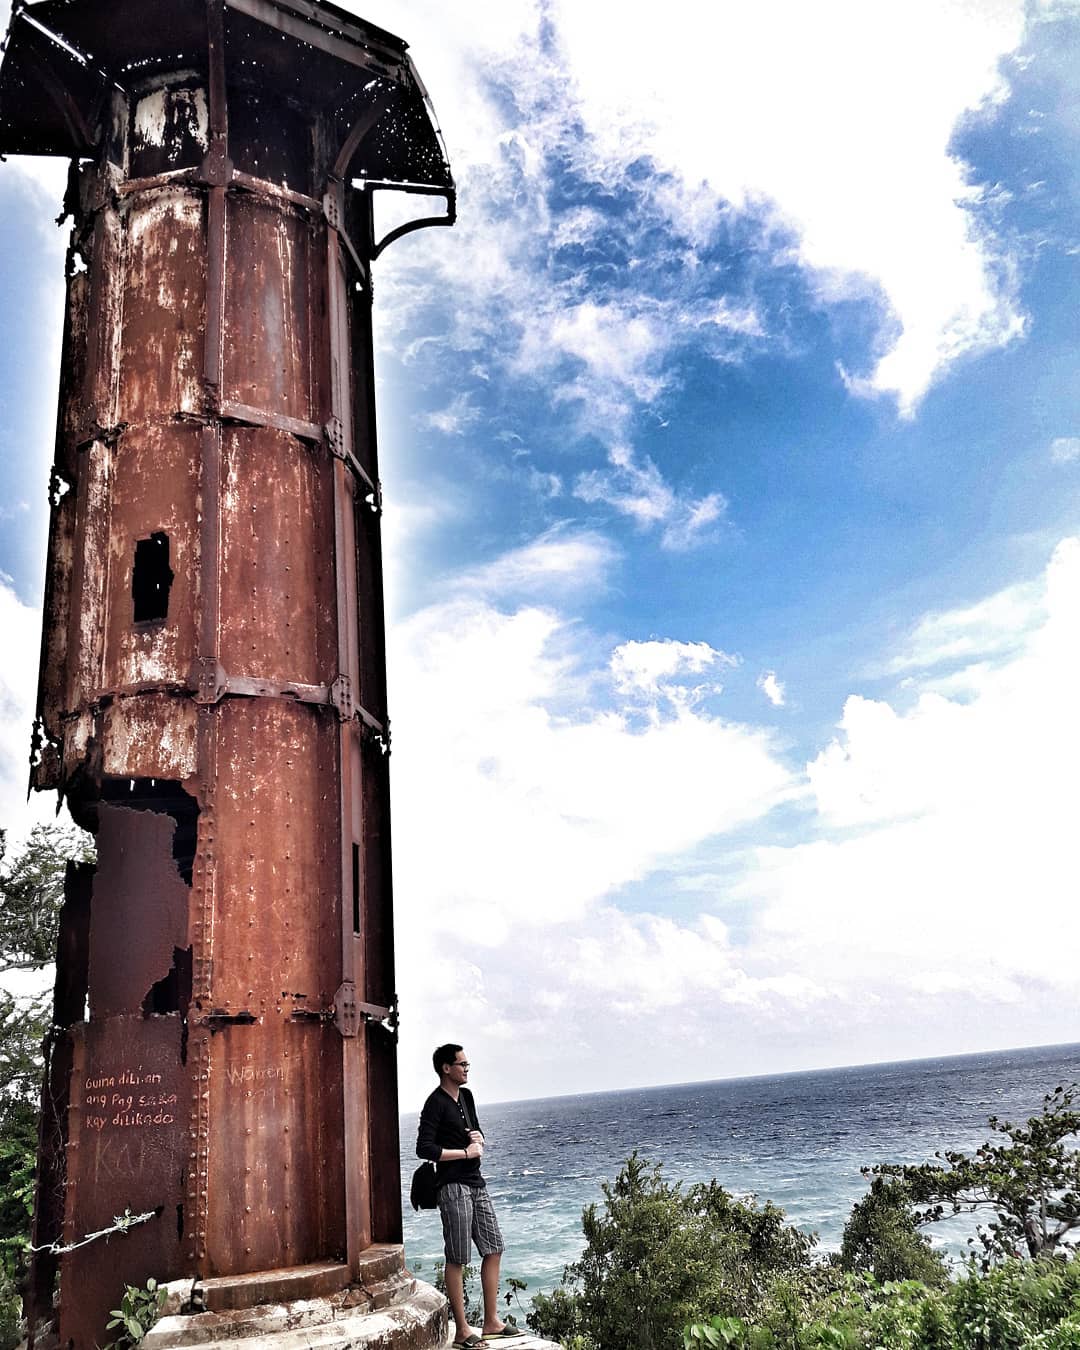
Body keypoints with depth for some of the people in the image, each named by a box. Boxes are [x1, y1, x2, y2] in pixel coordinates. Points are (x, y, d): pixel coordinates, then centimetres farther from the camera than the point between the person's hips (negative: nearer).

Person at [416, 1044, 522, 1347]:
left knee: (494, 1249, 11)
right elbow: (424, 1148, -19)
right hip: (454, 1187, -9)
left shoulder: (466, 1096, 13)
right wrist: (466, 1152, -15)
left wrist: (478, 1137, 0)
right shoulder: (436, 1103, -12)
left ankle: (491, 1322, 20)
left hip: (476, 1183, 9)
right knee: (456, 1260, -2)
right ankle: (462, 1331, 7)